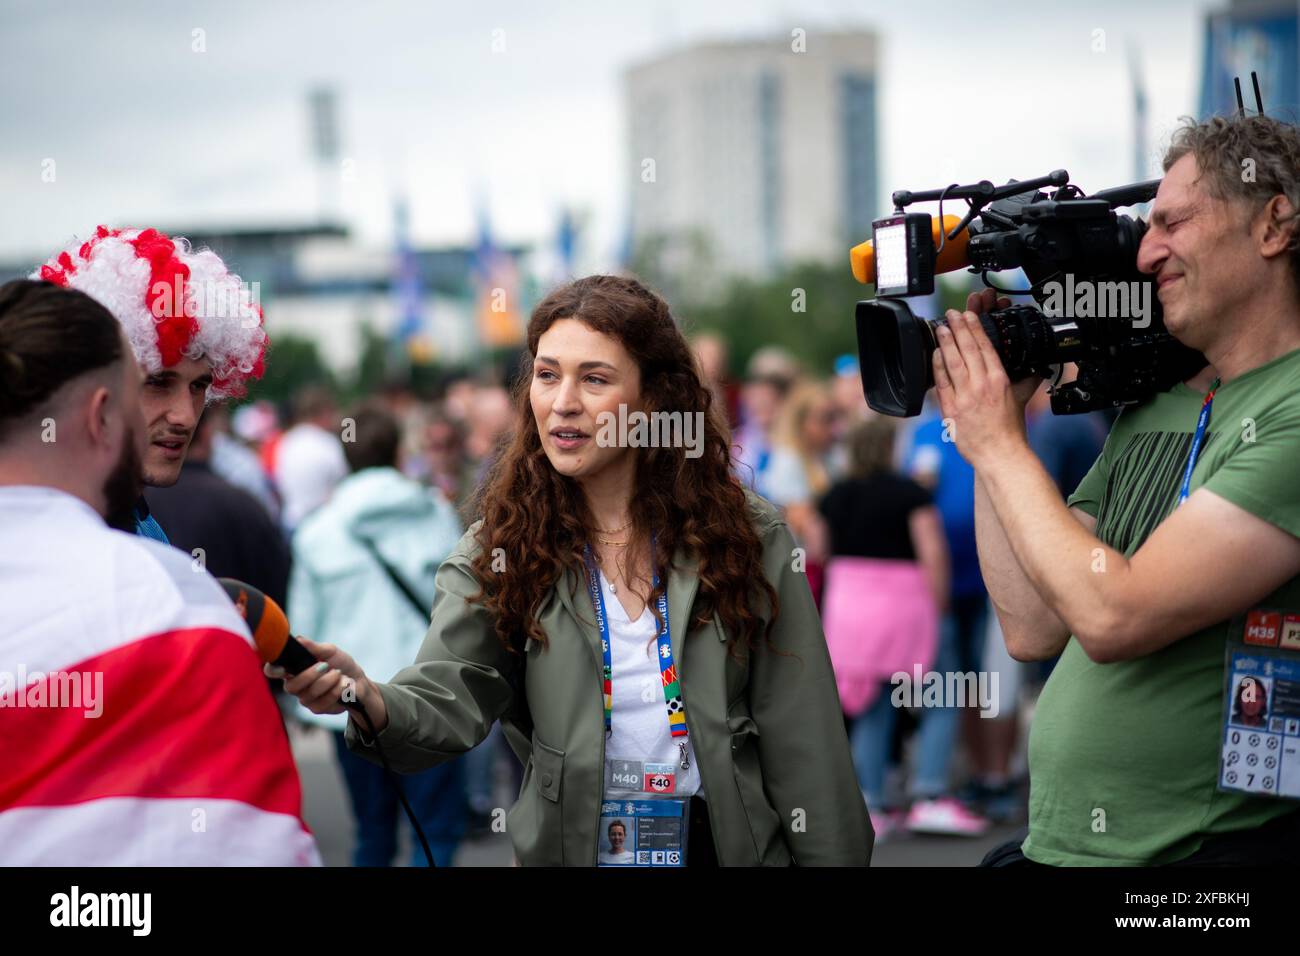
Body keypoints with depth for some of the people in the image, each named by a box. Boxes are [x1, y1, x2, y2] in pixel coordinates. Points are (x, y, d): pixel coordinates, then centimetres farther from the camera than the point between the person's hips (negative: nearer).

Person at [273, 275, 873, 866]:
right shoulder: (498, 552, -6)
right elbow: (447, 699, -20)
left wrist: (830, 857, -6)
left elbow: (801, 741, -4)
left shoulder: (745, 539, -6)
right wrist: (370, 701, -41)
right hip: (571, 843, 1)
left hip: (730, 842, 0)